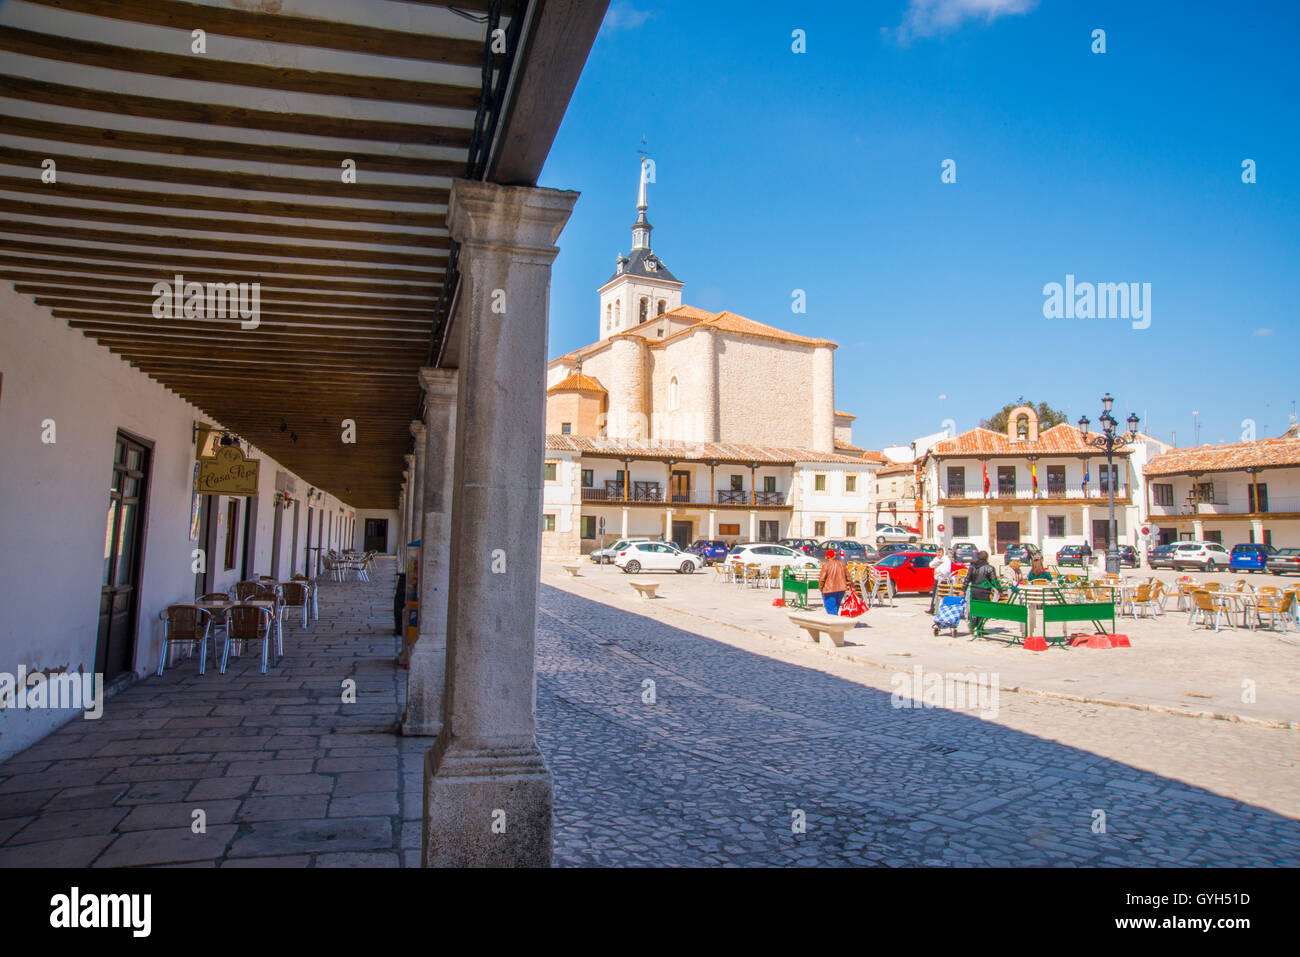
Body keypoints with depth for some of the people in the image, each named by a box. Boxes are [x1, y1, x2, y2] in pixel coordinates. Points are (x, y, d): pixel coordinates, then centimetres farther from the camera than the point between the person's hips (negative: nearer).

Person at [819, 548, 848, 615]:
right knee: (836, 609, 22)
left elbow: (821, 579, -14)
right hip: (841, 589, 6)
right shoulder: (841, 564, 5)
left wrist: (820, 588, 0)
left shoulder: (826, 565, -12)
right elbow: (848, 577, 11)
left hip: (829, 590, -6)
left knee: (831, 611, 0)